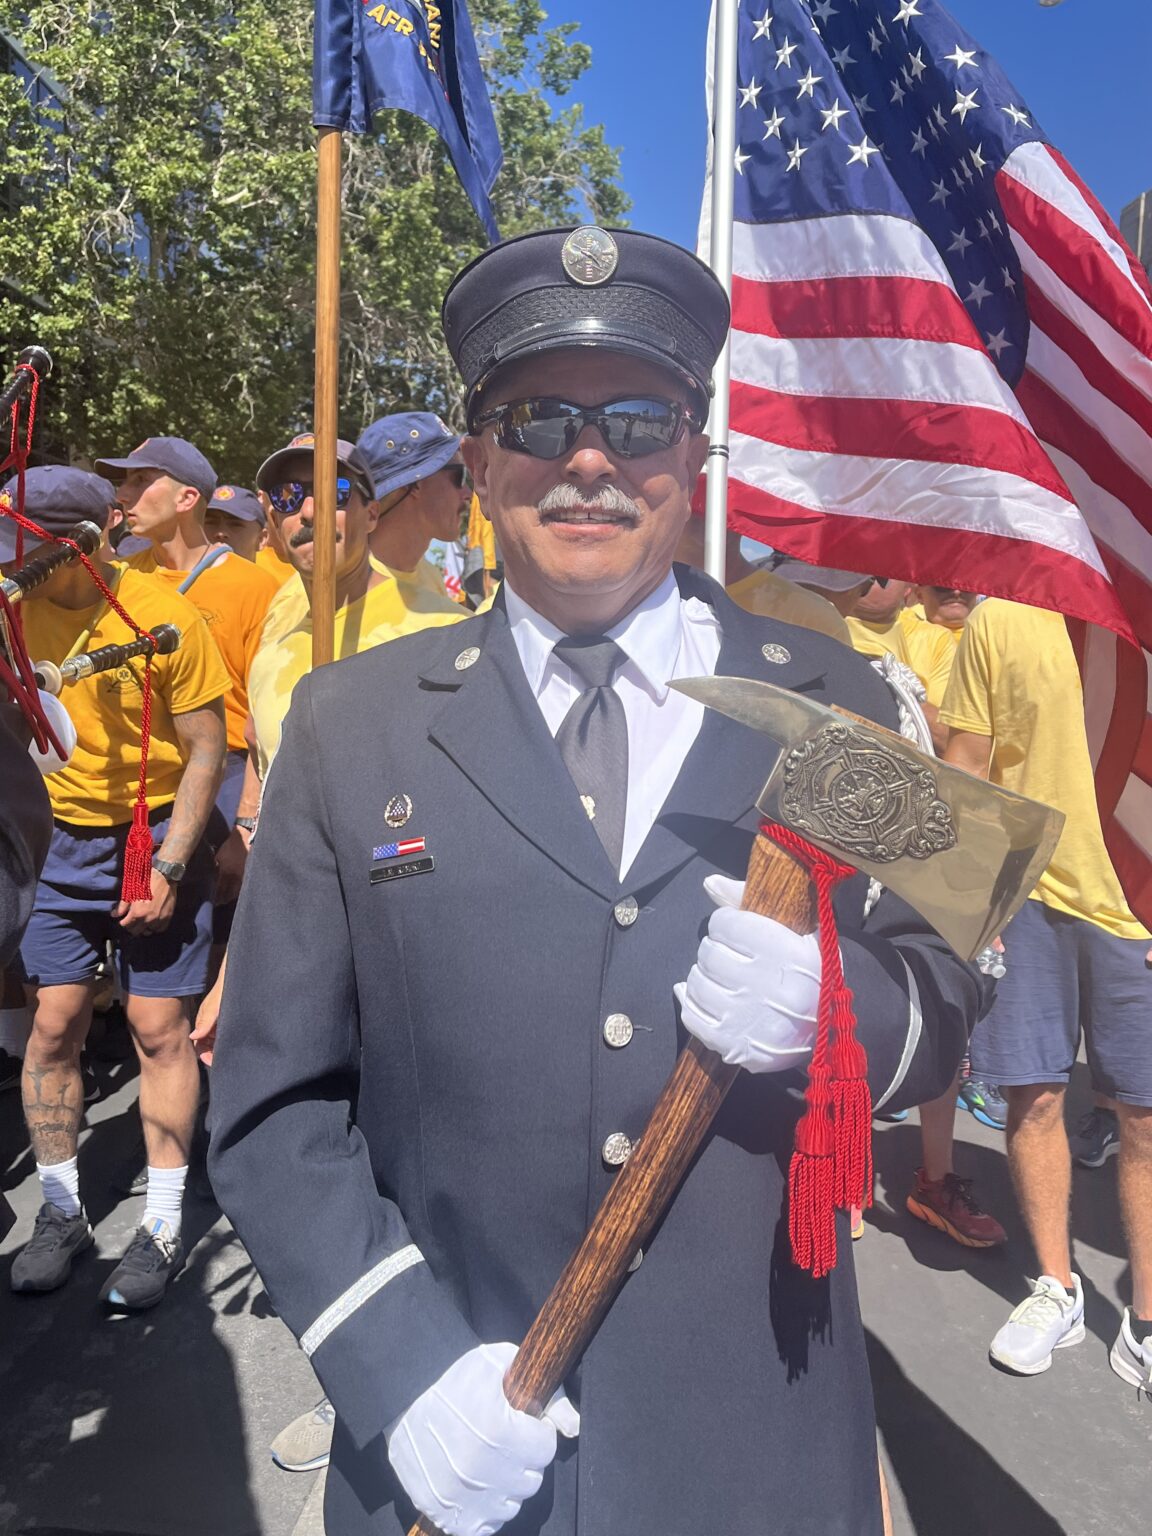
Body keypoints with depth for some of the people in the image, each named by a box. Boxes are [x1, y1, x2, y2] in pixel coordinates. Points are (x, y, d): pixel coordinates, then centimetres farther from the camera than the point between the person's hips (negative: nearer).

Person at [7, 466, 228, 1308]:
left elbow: (205, 751, -11)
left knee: (160, 1027, 0)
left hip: (158, 834, -4)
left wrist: (169, 867, -15)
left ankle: (163, 1229, 15)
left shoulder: (163, 616, -15)